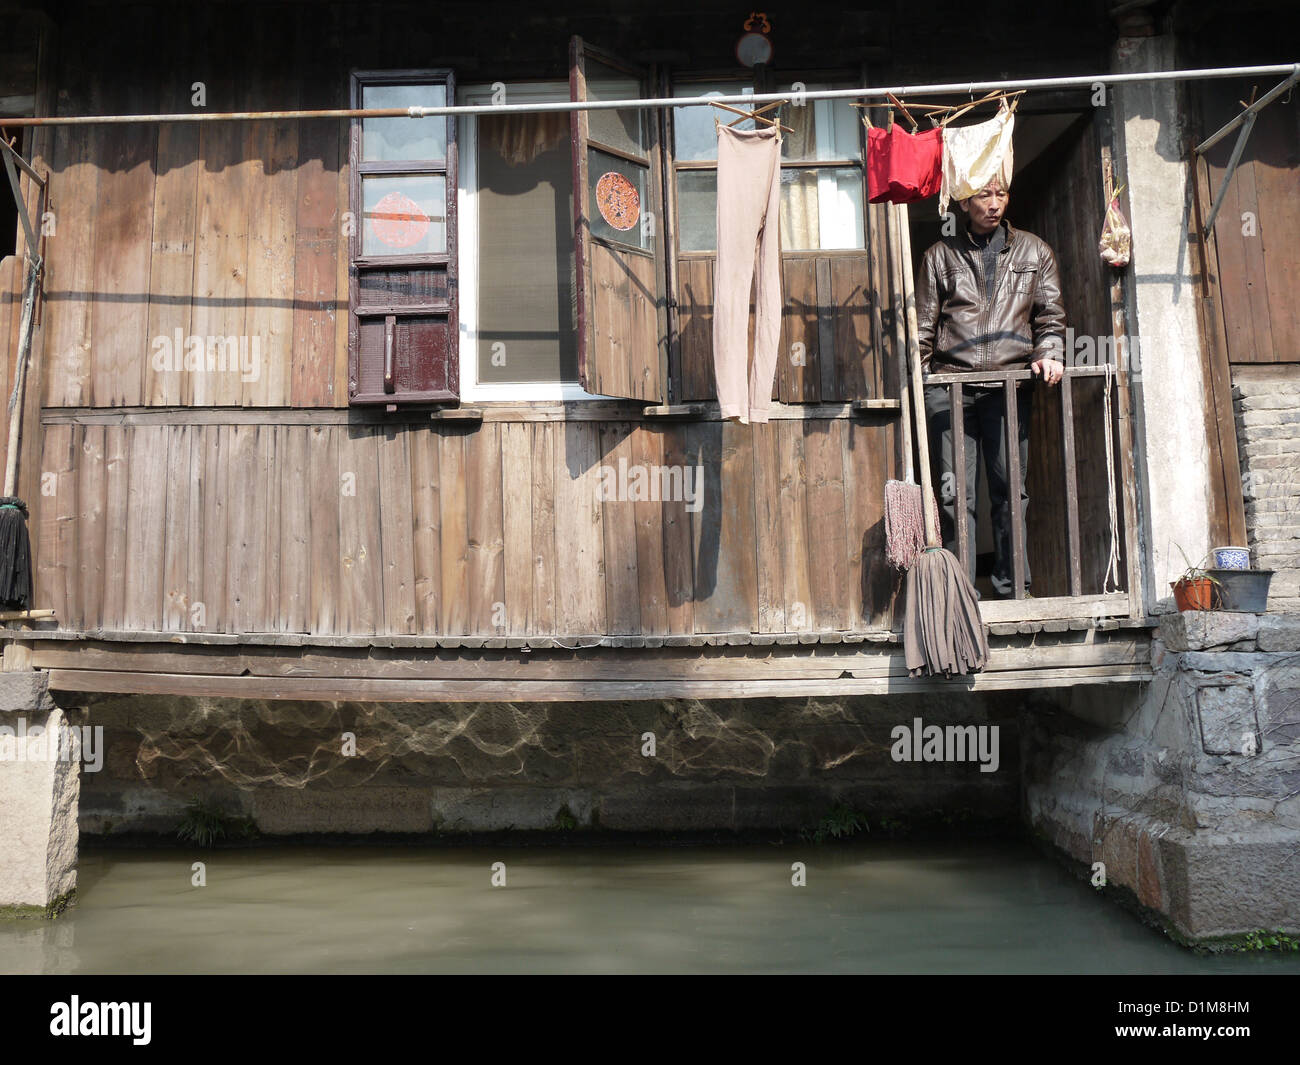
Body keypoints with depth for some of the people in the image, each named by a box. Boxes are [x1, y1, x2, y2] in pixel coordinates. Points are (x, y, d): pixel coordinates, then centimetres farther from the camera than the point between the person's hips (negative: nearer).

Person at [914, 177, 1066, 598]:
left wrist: (1048, 354, -4)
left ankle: (1012, 589, 9)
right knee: (955, 492, -4)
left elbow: (1050, 315, 15)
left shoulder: (1034, 251, 18)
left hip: (1009, 384, 1)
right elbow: (924, 323, 12)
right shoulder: (940, 254, 15)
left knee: (1010, 490, 1)